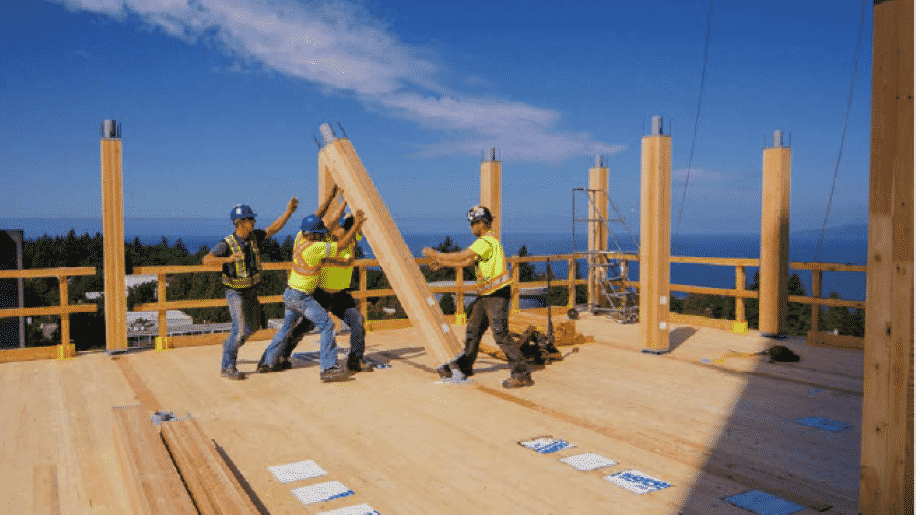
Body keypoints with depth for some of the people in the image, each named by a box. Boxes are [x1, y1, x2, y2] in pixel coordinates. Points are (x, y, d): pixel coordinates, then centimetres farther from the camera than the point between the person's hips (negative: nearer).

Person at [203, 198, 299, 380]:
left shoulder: (253, 236, -6)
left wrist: (288, 211, -17)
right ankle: (227, 367, 1)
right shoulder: (227, 244, -24)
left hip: (252, 291, 7)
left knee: (251, 325, 20)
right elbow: (205, 260, -34)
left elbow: (273, 228, -4)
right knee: (242, 330, -13)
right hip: (236, 293, -7)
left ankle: (230, 345, 46)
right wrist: (227, 259, -51)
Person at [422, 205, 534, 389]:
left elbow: (461, 256, -21)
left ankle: (522, 374, -6)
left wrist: (436, 255, -11)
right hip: (486, 295, 10)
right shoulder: (489, 241, 17)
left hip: (497, 295, -10)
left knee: (500, 335, -11)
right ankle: (464, 365, 34)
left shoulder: (486, 241, -16)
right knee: (473, 329, 18)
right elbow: (468, 262, 21)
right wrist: (442, 263, 19)